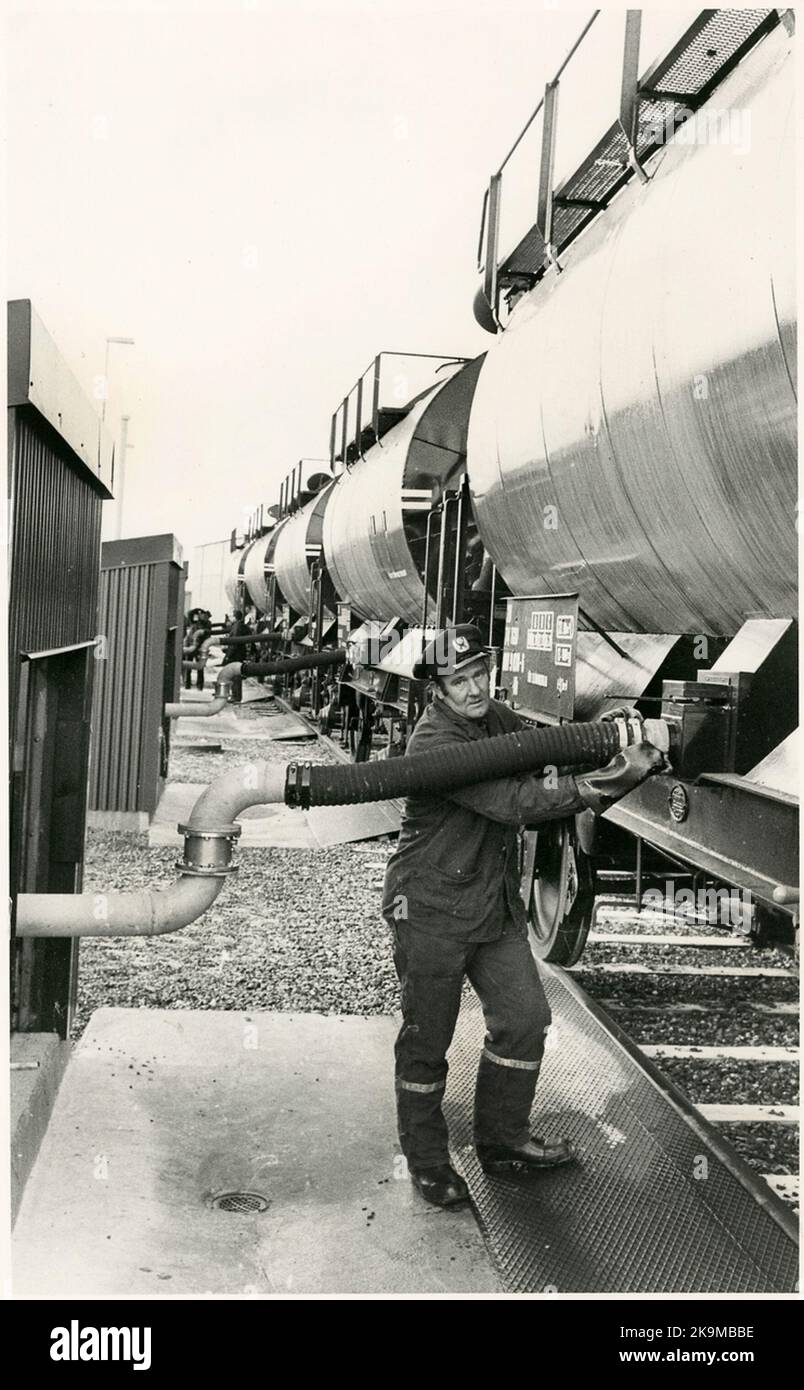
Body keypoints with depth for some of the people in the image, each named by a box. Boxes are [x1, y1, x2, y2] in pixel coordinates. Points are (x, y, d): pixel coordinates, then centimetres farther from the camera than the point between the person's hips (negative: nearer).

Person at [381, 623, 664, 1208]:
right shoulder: (435, 742, -23)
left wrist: (637, 756, -18)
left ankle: (503, 1139, 30)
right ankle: (427, 1161, 24)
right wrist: (598, 786, -36)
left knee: (525, 1018, 11)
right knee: (427, 1041, 5)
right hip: (432, 911, -8)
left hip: (497, 906, 8)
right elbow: (513, 804, -30)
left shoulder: (496, 719, 5)